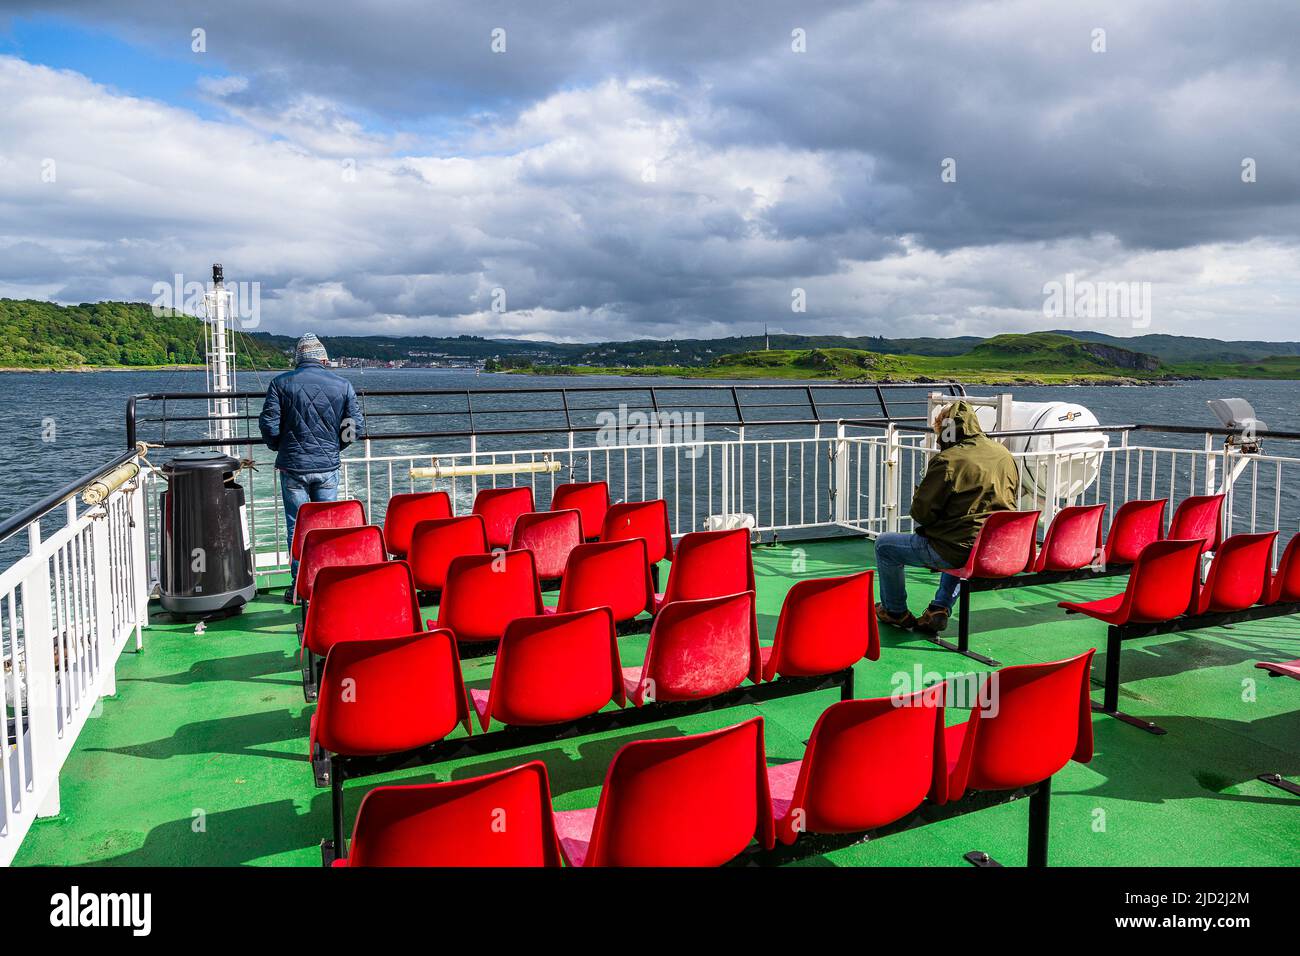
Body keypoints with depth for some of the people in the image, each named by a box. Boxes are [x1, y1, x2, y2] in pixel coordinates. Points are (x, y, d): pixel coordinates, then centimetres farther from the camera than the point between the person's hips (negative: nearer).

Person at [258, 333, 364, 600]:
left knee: (297, 525, 7)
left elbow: (268, 424, -7)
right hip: (328, 467, 1)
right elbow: (356, 425, -1)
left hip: (293, 466, -1)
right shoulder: (342, 385, 1)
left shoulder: (281, 383, -3)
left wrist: (280, 447, 11)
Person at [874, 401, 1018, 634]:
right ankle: (940, 608, 29)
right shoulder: (1005, 455, 7)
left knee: (884, 546, 10)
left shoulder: (947, 461, -14)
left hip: (960, 552, -7)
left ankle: (895, 611, 27)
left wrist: (919, 493, 12)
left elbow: (921, 514, -10)